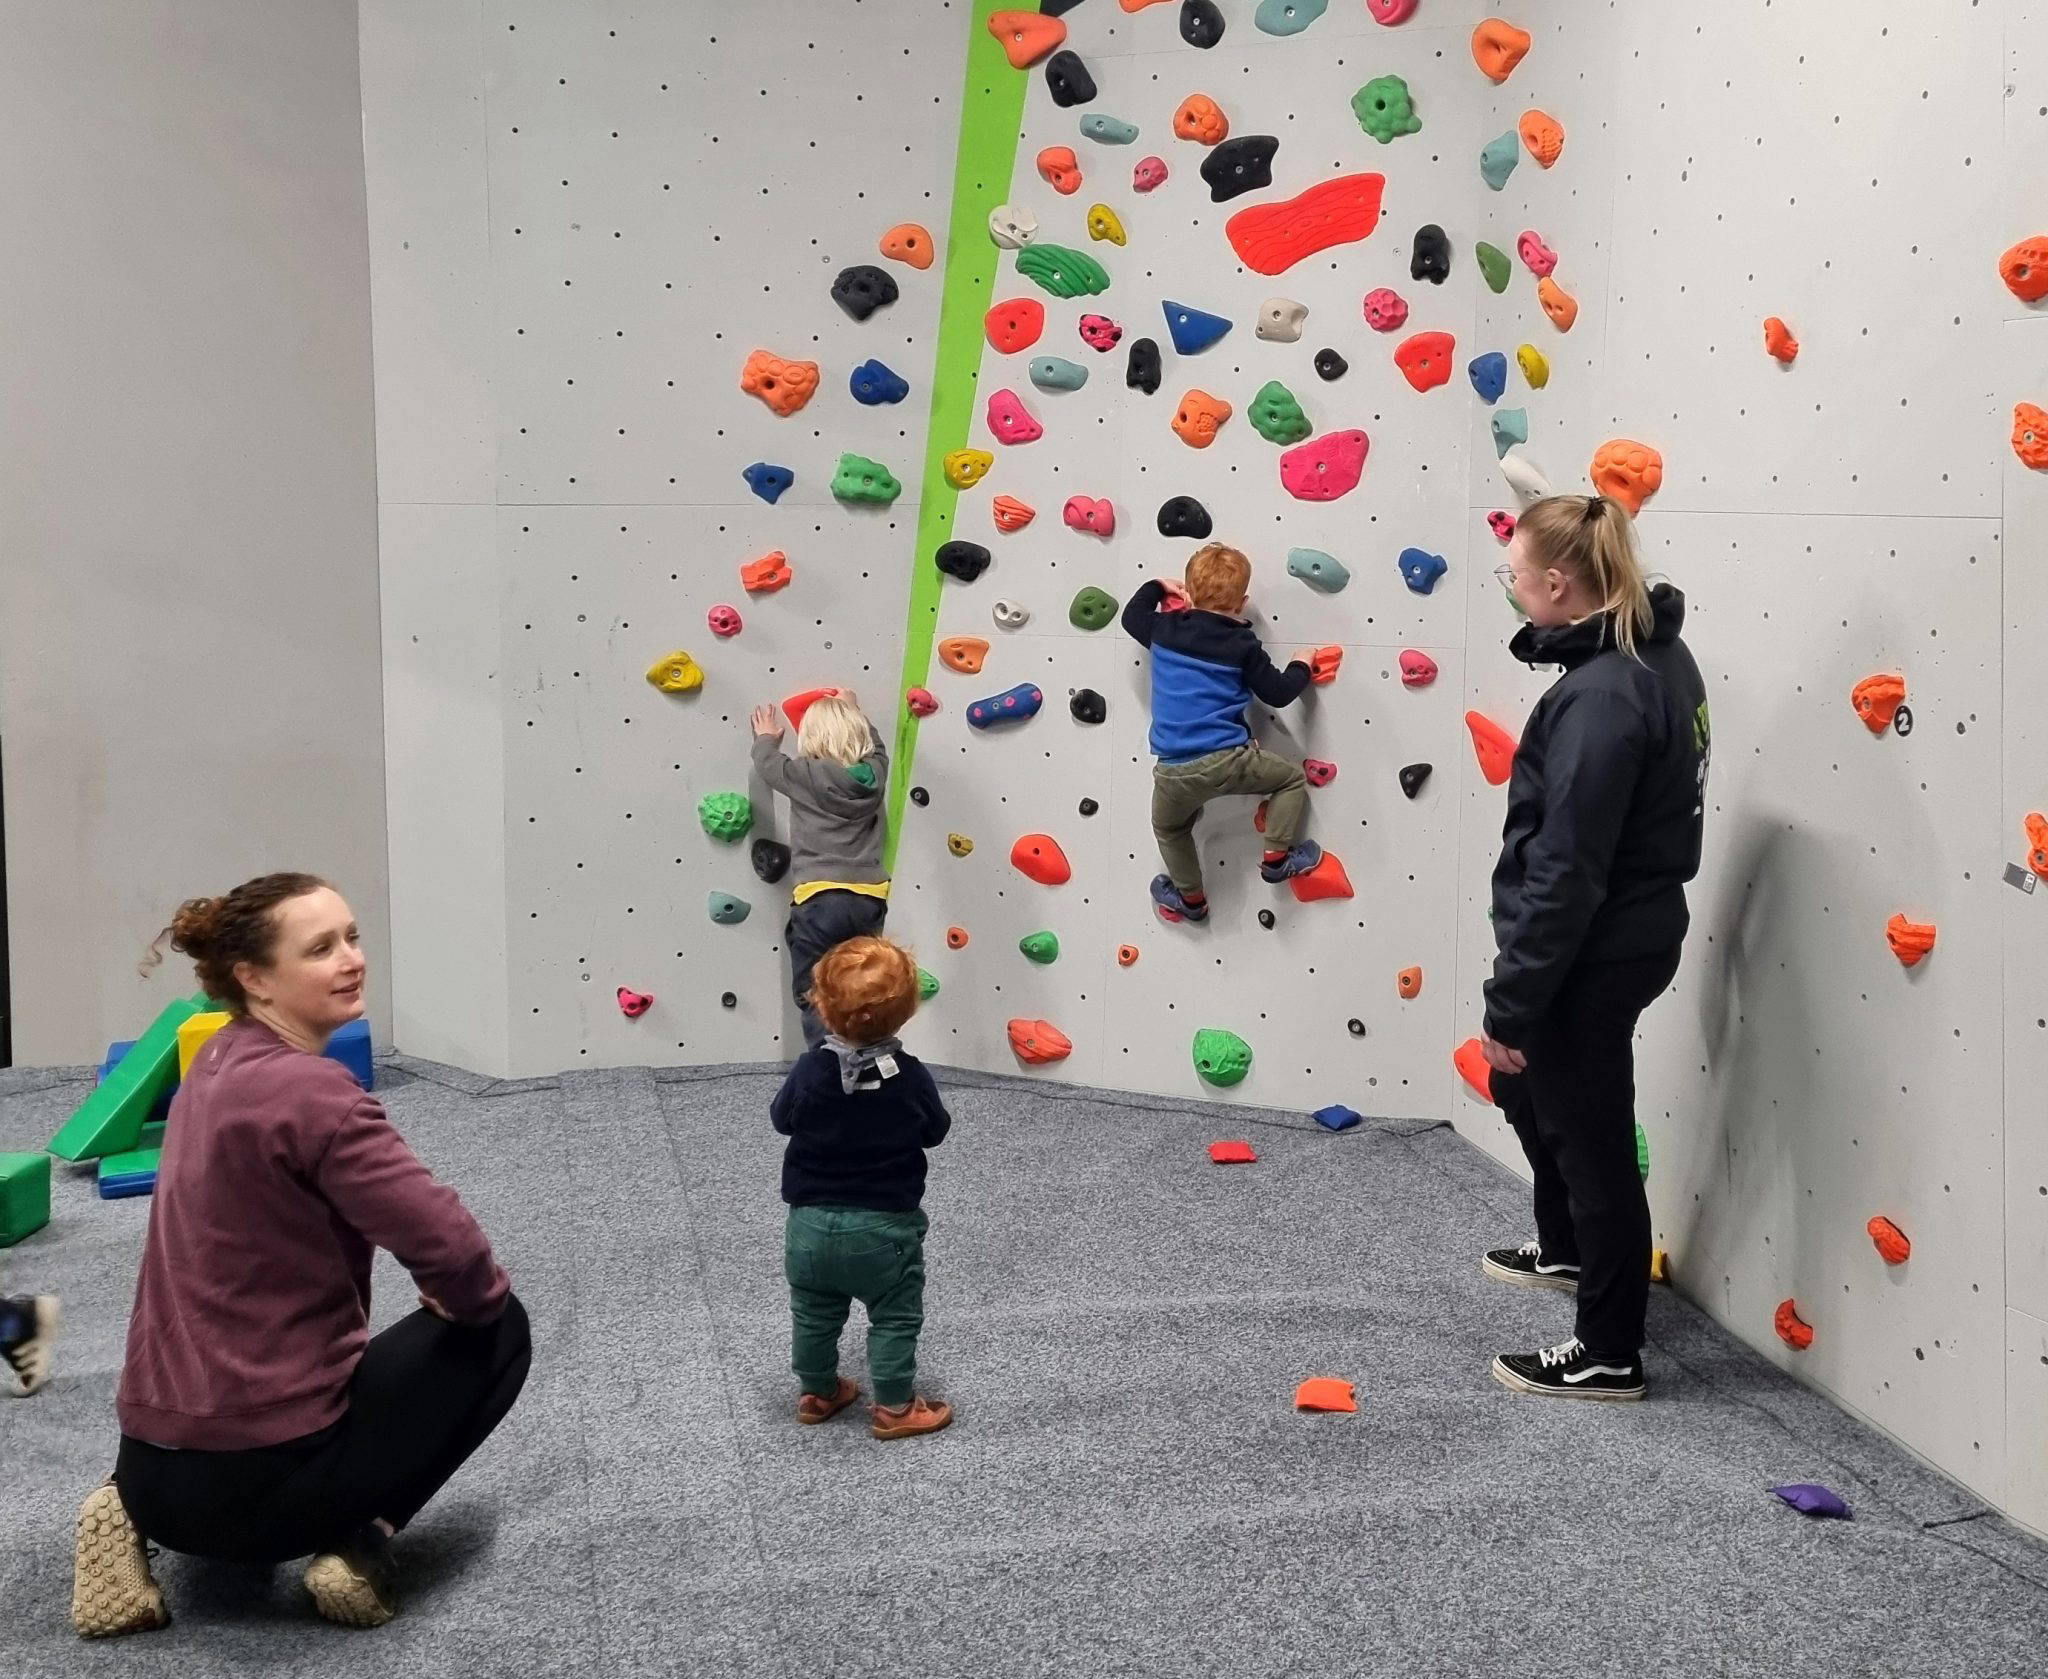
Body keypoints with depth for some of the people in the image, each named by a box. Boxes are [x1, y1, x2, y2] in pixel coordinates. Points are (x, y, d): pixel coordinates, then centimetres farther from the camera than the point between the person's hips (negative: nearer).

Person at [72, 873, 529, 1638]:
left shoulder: (217, 1067, 9)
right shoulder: (309, 1091, -19)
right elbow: (450, 1251, -23)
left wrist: (452, 1289, 16)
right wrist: (480, 1293, 0)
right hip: (261, 1473, -7)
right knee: (497, 1330, 12)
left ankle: (140, 1515, 16)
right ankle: (356, 1539, 2)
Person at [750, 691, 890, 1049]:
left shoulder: (806, 776, -6)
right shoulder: (874, 773, 5)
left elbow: (767, 763, 14)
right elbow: (873, 743, 29)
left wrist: (766, 737, 36)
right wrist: (852, 712, 45)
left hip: (820, 899, -4)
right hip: (869, 900, 5)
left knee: (814, 997, 2)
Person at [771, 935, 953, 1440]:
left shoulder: (809, 1071, -15)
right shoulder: (910, 1077, -17)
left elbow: (780, 1118, 3)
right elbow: (935, 1132, -1)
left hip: (811, 1223, 2)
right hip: (884, 1228, -2)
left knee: (813, 1315, 22)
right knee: (895, 1318, 15)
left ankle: (818, 1393, 37)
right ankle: (895, 1407, 21)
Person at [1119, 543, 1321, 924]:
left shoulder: (1164, 629, 7)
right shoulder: (1242, 645, 0)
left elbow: (1131, 615, 27)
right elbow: (1278, 693, 3)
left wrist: (1157, 586, 42)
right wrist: (1301, 667, 23)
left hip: (1173, 771, 3)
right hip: (1228, 760, -3)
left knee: (1169, 830, 31)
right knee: (1292, 777, 22)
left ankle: (1191, 899, 40)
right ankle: (1277, 857, 19)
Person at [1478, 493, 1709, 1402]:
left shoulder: (1600, 697, -27)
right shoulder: (1657, 652, 3)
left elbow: (1565, 873, -25)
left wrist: (1512, 1006, -21)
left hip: (1592, 954, -10)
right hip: (1627, 931, 10)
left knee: (1591, 1140, 5)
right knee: (1528, 1087, 30)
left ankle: (1610, 1355, 22)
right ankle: (1568, 1249, 53)